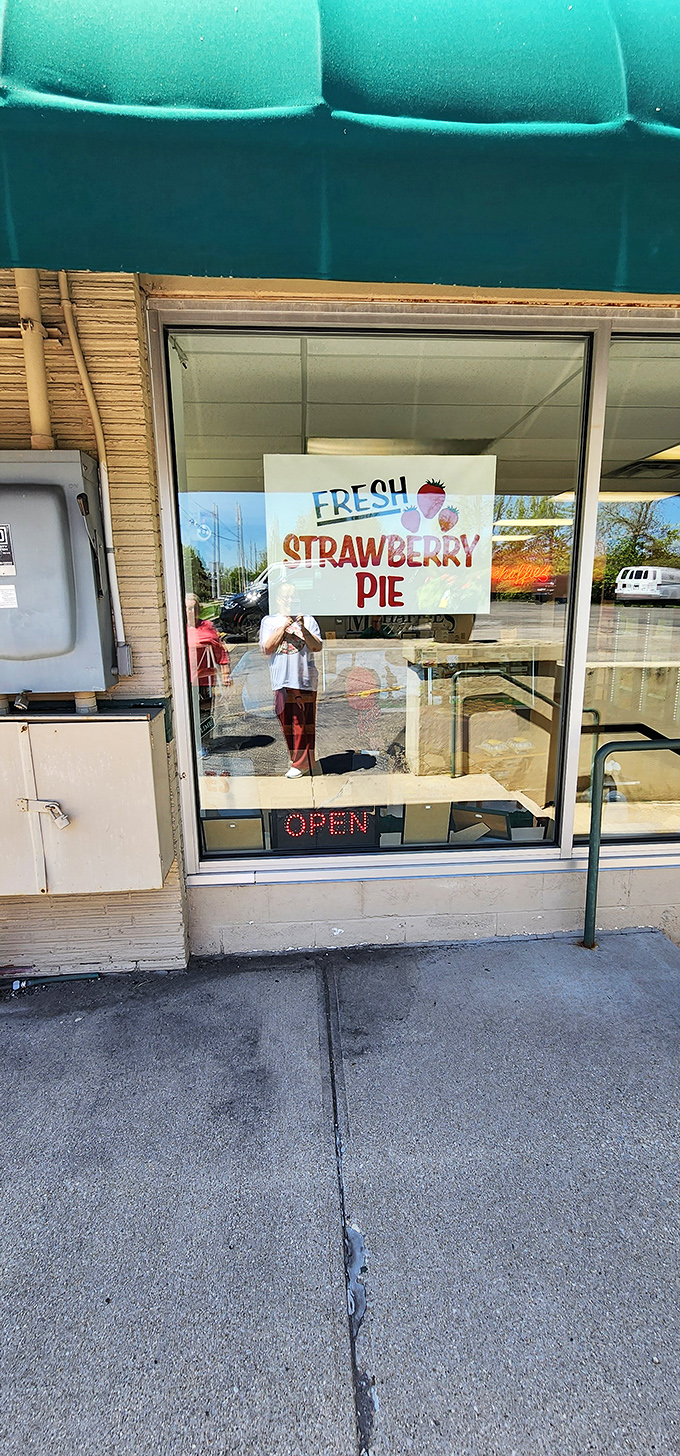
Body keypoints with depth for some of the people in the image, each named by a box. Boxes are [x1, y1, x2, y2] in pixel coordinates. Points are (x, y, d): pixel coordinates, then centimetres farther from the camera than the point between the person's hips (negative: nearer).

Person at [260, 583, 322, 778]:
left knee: (304, 723, -2)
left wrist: (303, 628, -15)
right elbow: (267, 648, -3)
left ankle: (301, 763, 8)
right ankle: (300, 761, 21)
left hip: (305, 680, -2)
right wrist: (284, 627, -7)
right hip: (282, 681, 2)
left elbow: (317, 647, -3)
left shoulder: (308, 620, 8)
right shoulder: (269, 621, 11)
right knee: (287, 724, 8)